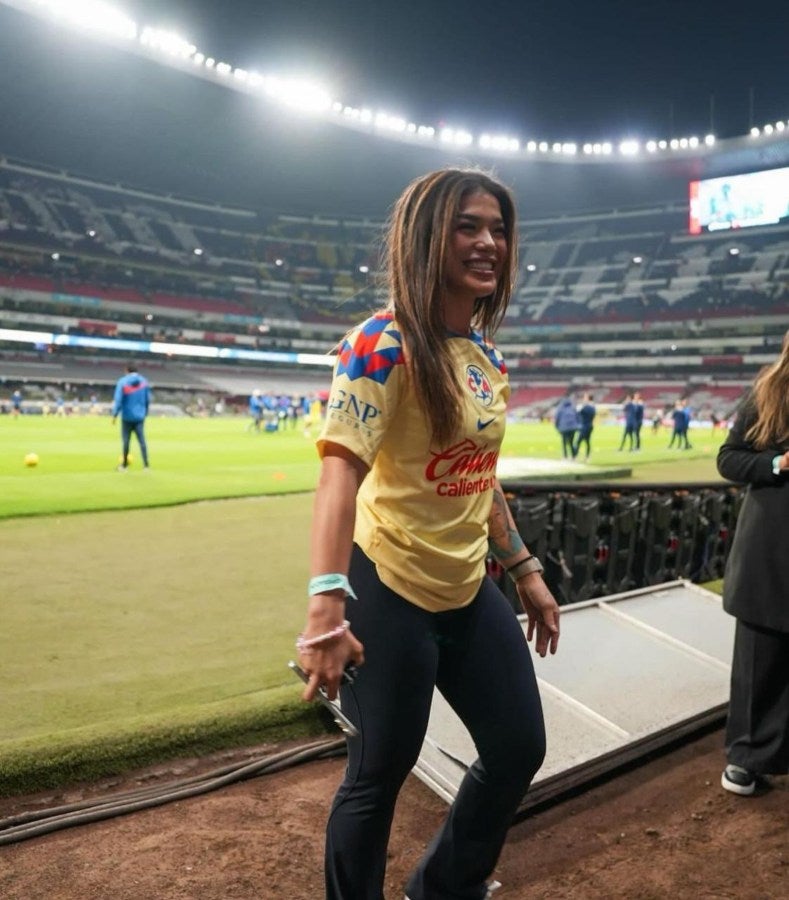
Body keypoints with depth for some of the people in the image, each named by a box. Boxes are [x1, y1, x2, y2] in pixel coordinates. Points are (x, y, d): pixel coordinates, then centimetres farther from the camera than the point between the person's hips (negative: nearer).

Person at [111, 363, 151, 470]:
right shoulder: (144, 382, 3)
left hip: (127, 417, -2)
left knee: (125, 441, 8)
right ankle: (146, 464, -10)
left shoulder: (122, 382, -6)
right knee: (142, 440, 0)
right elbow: (148, 400, 7)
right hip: (140, 417, 2)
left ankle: (124, 465, 19)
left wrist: (115, 415, -5)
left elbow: (118, 400, -10)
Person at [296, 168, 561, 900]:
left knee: (519, 749, 20)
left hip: (468, 591, 9)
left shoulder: (488, 354, 7)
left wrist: (525, 571, 18)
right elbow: (341, 469, -31)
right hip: (388, 590, -8)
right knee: (380, 772, 7)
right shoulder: (384, 343, -18)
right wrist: (327, 606, -42)